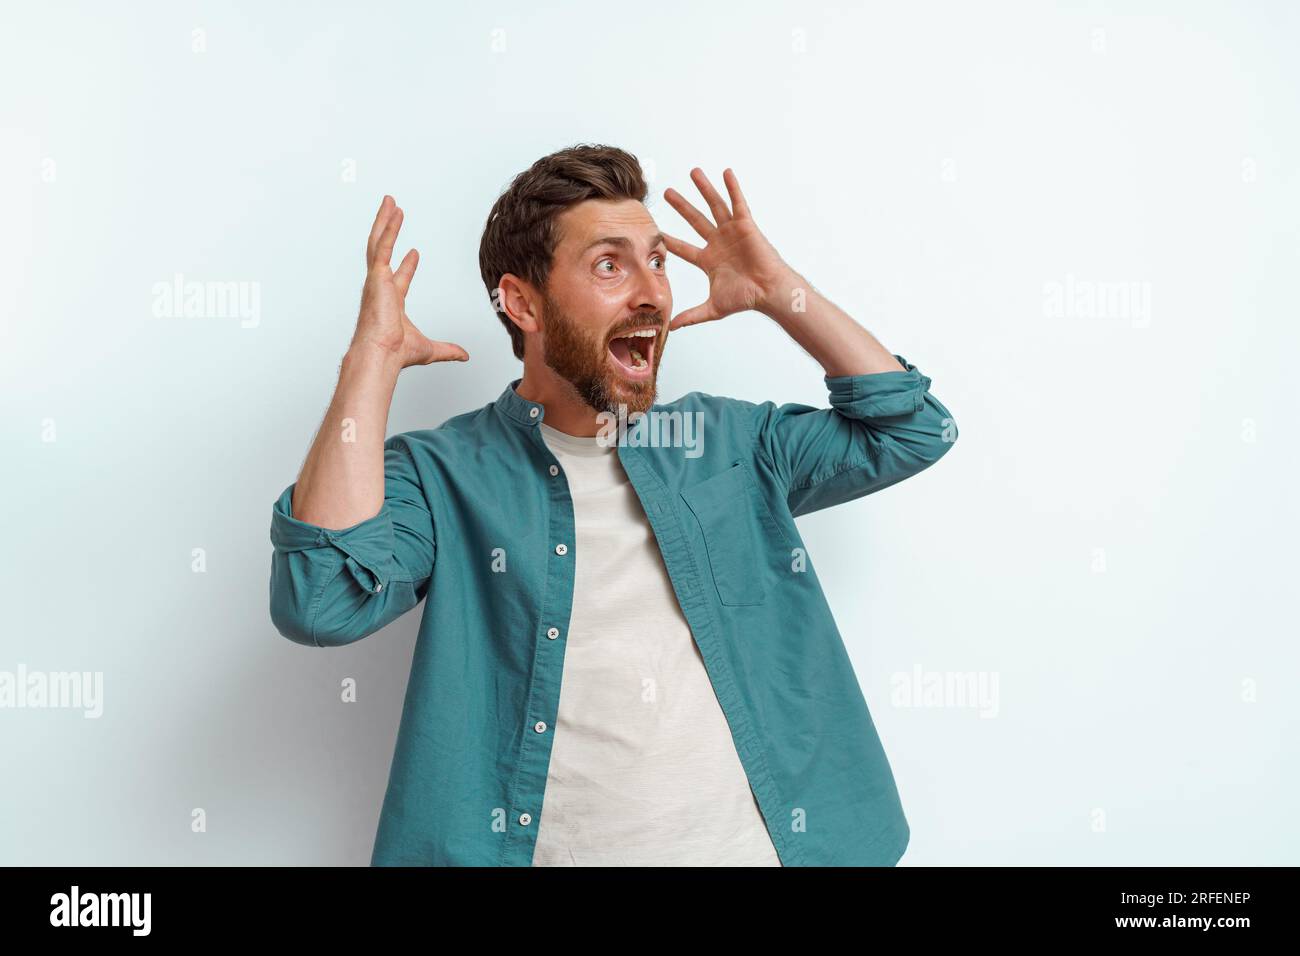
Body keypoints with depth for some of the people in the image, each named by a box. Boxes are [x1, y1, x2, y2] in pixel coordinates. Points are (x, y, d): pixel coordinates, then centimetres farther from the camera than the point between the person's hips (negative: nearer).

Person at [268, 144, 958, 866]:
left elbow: (913, 429, 9)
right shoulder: (440, 474, -2)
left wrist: (778, 291, 4)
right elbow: (322, 602, -18)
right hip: (552, 847, -1)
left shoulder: (729, 441, 9)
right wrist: (374, 358, -16)